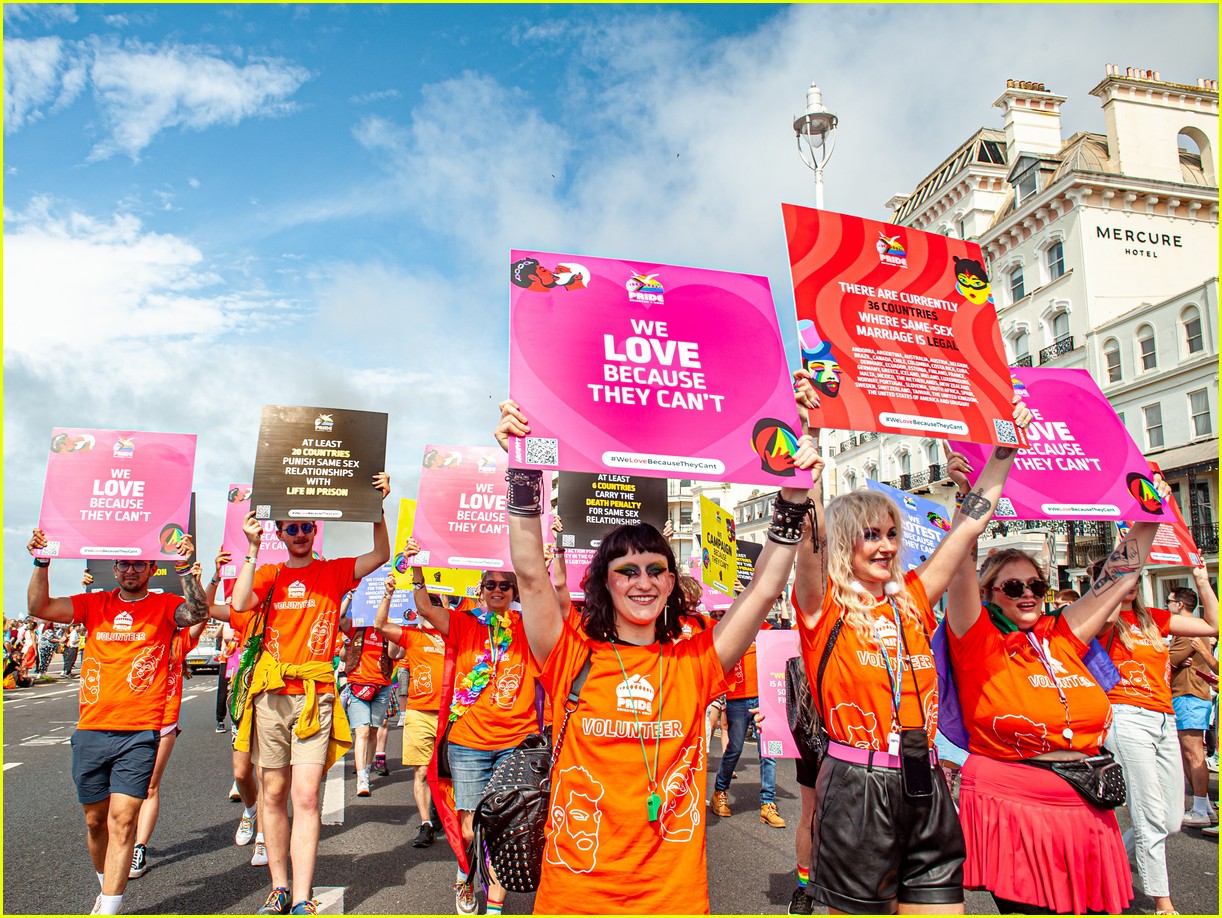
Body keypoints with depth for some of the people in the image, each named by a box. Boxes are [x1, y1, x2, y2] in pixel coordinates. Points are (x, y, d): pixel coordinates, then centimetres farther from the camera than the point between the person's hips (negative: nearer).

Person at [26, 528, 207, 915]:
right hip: (90, 731, 4)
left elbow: (198, 613, -20)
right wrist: (41, 563, -11)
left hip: (140, 732, -4)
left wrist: (184, 569, -28)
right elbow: (39, 608, 0)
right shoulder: (95, 604, 10)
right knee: (96, 820, 16)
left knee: (122, 820, -9)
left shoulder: (164, 605, 0)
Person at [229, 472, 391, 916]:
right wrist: (252, 548, -6)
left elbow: (381, 555, -4)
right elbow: (240, 603, -7)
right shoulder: (270, 574, 12)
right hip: (271, 693, 2)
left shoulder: (334, 572, 9)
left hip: (314, 695, -2)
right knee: (273, 793, 8)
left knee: (305, 796, -7)